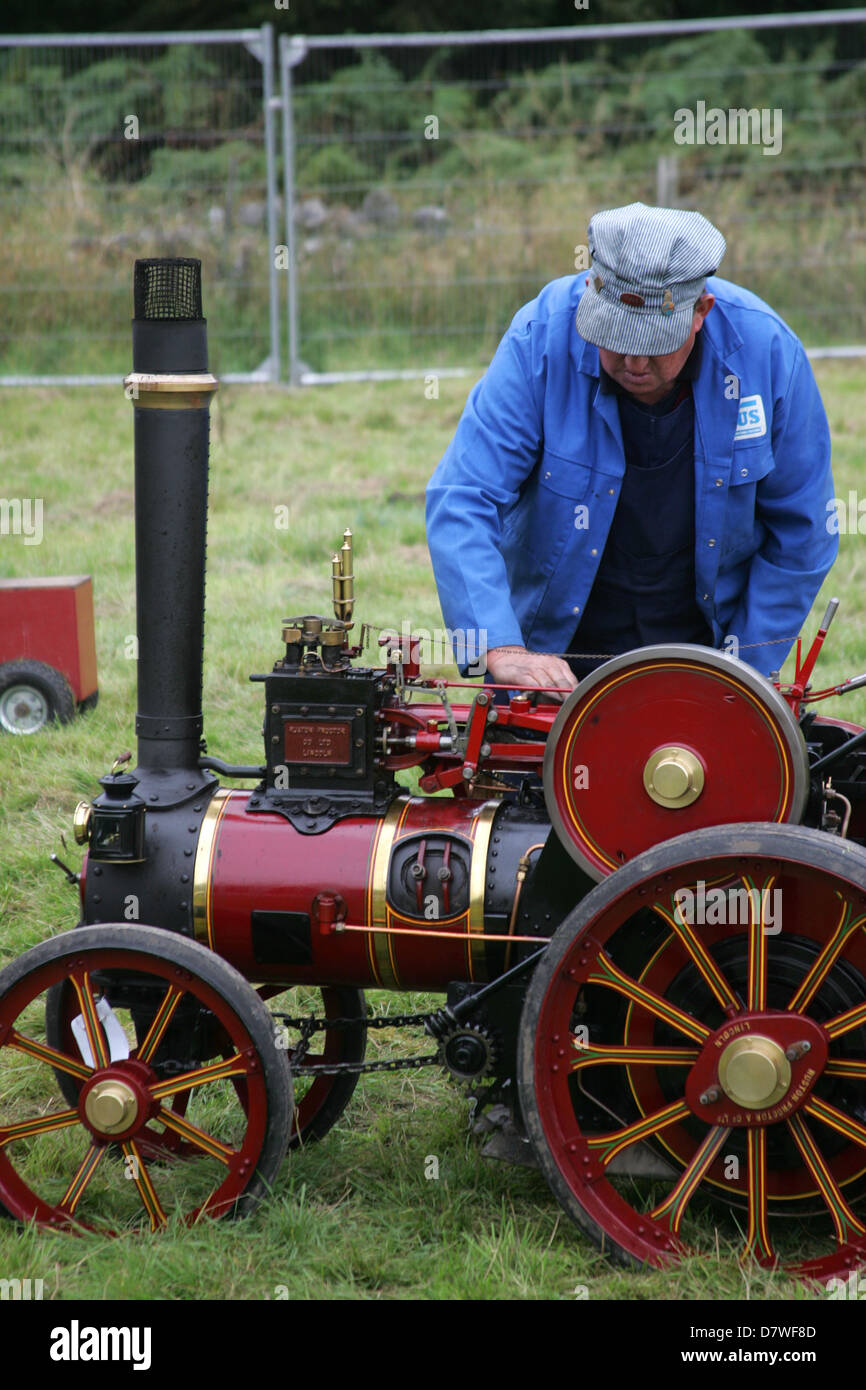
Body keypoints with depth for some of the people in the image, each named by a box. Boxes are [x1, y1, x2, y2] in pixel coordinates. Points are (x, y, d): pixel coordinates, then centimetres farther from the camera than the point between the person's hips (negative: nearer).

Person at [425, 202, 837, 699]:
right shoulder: (541, 338, -22)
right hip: (556, 641, -1)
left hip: (706, 635, 1)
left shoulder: (766, 351, -17)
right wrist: (502, 650, -38)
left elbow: (800, 530, -6)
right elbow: (462, 501, -26)